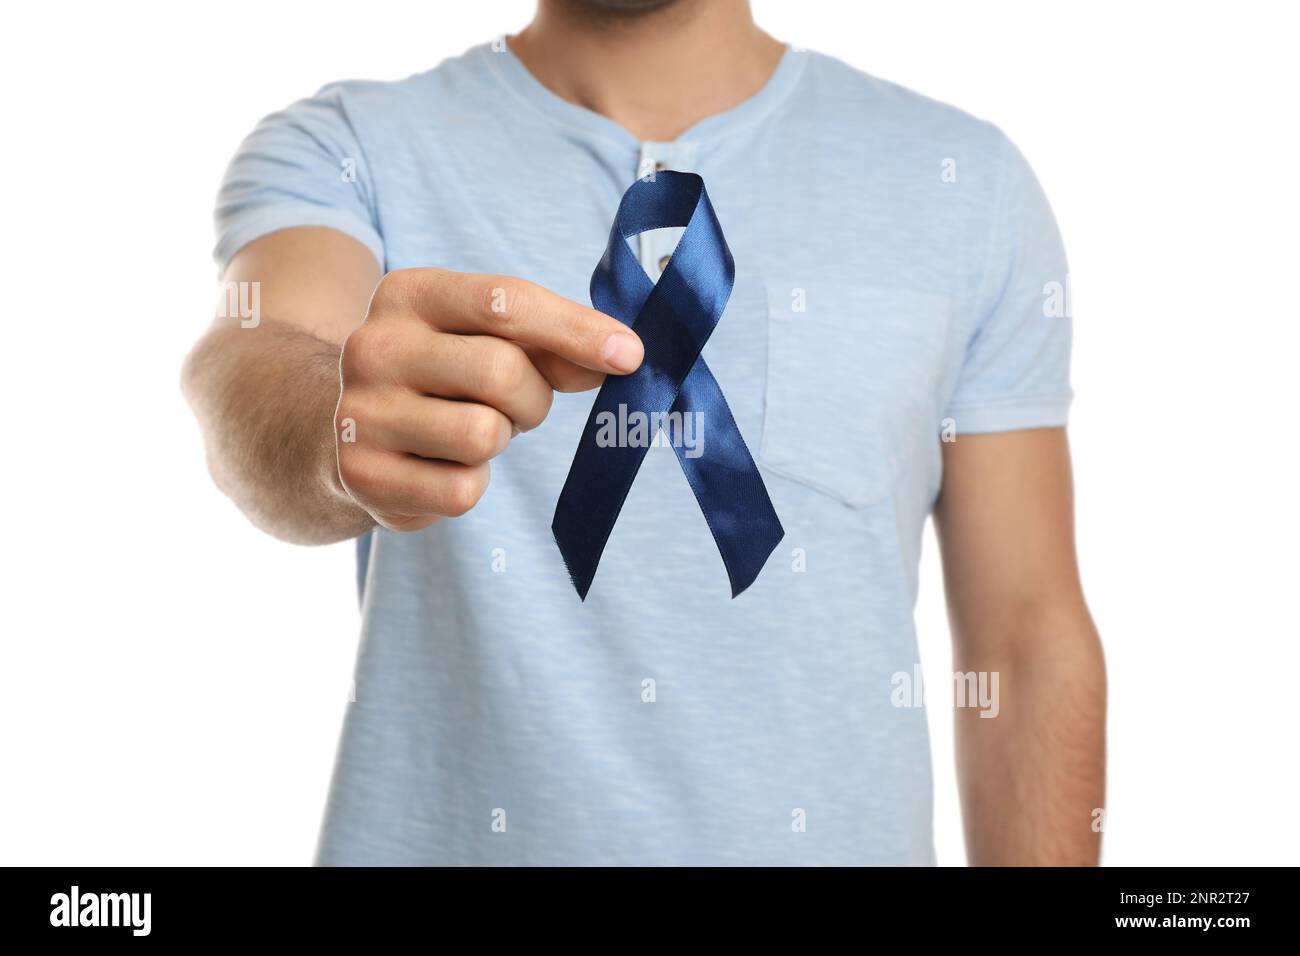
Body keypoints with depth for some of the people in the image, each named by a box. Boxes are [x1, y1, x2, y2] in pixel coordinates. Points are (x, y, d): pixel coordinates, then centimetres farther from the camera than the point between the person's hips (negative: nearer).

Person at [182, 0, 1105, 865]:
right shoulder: (341, 151, -6)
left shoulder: (967, 182, -4)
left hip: (841, 832, 2)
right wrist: (345, 437, -47)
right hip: (436, 832, 0)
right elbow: (254, 363, -27)